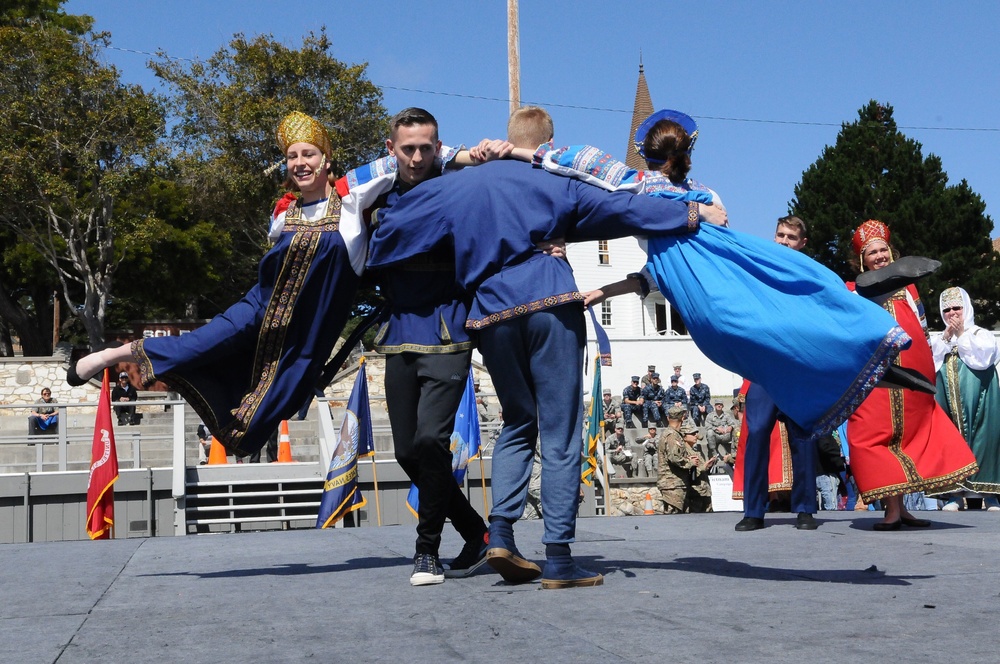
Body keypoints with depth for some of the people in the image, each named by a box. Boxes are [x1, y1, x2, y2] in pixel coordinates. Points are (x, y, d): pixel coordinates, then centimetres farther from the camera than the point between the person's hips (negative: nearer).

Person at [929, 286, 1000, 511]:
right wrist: (946, 338, -4)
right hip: (947, 398, 2)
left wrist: (962, 335, -4)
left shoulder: (982, 335, 13)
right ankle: (953, 492, -6)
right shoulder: (937, 339, 20)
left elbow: (982, 358, -7)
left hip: (976, 398, -2)